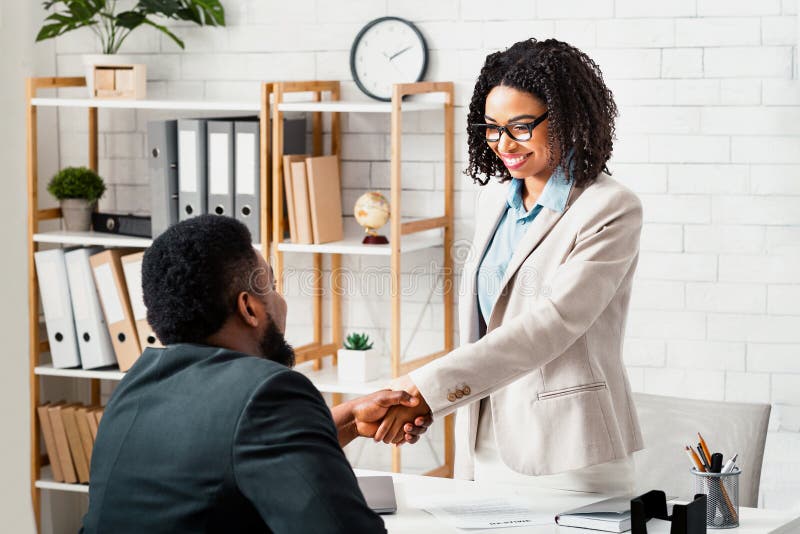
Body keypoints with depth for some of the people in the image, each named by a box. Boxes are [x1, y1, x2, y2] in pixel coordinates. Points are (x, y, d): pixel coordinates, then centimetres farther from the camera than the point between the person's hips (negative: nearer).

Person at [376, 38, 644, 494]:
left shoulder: (610, 210, -12)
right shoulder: (495, 202, 11)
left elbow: (550, 324, -22)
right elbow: (478, 329, 13)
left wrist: (425, 389, -28)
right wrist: (466, 464, 7)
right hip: (490, 452, 6)